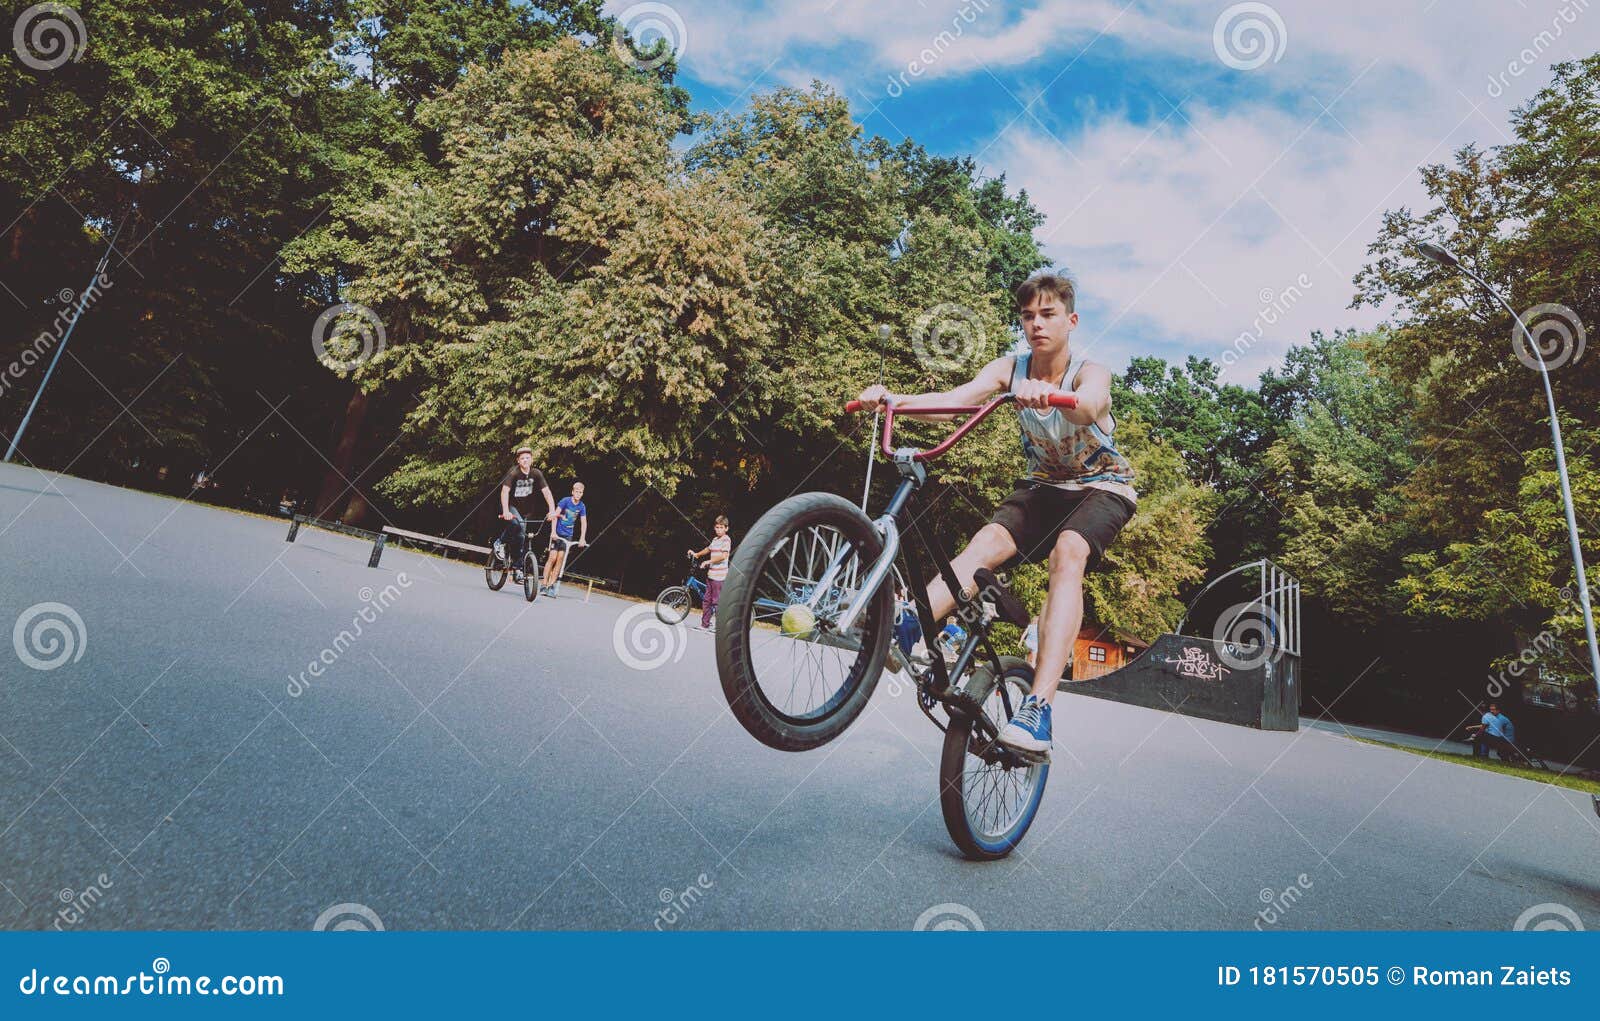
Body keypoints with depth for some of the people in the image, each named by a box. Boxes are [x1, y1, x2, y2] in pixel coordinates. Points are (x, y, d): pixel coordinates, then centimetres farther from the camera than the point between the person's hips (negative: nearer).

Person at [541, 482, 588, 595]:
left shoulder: (581, 506, -2)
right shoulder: (565, 500, -12)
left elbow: (584, 523, -1)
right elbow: (556, 515, -16)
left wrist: (582, 538, -10)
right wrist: (553, 531, -23)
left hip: (568, 535, 3)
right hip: (557, 533, -3)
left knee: (560, 558, -4)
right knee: (553, 557, -9)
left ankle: (551, 585, 2)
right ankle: (543, 584, -3)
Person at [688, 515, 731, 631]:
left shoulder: (726, 540, -10)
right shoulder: (715, 540, 16)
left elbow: (723, 556, -21)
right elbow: (708, 549, 35)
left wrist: (708, 561, -18)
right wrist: (696, 554, 27)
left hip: (719, 575, -8)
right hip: (710, 573, 8)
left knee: (717, 601, -5)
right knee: (707, 599, 12)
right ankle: (704, 624, 20)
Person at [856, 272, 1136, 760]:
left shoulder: (1090, 372, -18)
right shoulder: (1011, 368, -8)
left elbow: (1087, 407, -44)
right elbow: (953, 400, -26)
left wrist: (1051, 396, -67)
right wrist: (894, 399, -46)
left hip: (1103, 486, -4)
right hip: (1044, 484, 4)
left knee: (1068, 552, -35)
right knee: (986, 542, -27)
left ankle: (1038, 708, -43)